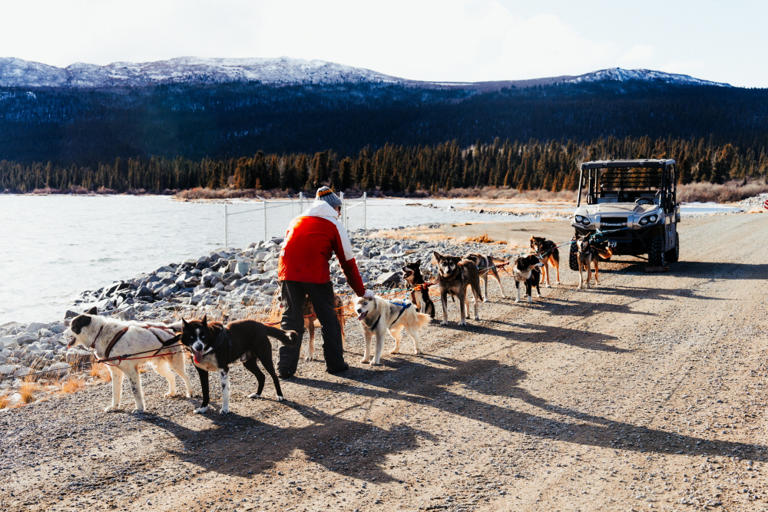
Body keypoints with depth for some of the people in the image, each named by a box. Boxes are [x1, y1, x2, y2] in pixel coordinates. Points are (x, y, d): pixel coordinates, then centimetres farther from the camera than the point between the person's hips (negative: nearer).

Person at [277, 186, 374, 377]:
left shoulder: (297, 220, 25)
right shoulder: (334, 225, 13)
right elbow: (348, 262, 14)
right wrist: (361, 291, 22)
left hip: (288, 273, 4)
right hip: (316, 275, -3)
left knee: (291, 319, 11)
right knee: (328, 319, 12)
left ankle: (285, 368, 10)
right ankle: (335, 363, 19)